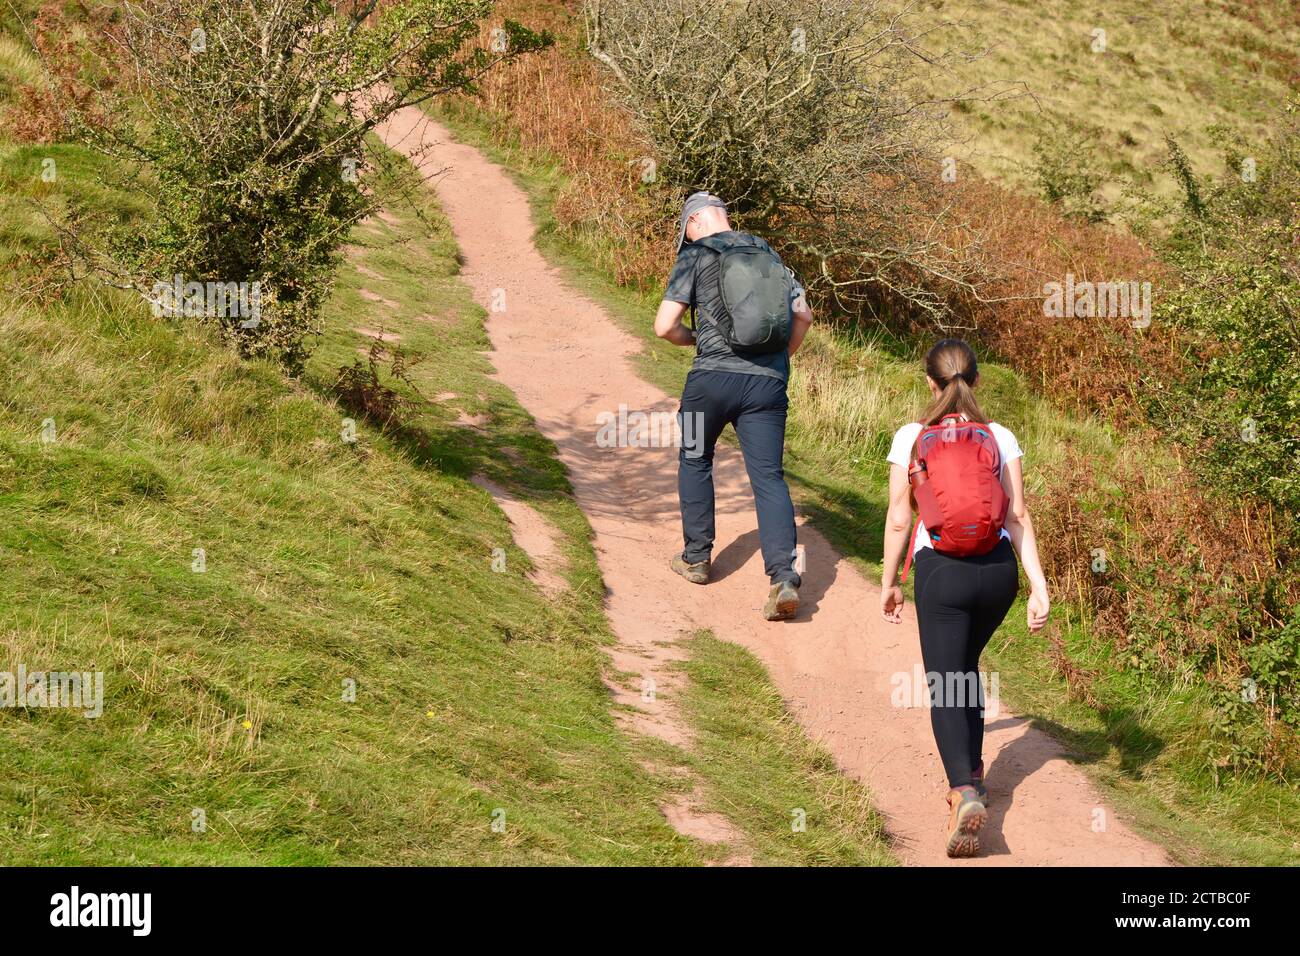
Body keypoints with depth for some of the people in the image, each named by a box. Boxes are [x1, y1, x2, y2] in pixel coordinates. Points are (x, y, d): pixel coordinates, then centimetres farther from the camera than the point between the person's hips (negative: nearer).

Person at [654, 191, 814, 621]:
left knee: (695, 460, 22)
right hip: (768, 384, 3)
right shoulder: (768, 254, 15)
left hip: (713, 376, -3)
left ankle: (696, 557, 26)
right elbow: (803, 315, 15)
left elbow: (664, 326, -6)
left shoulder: (695, 258, 1)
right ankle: (784, 577, -19)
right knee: (769, 477, -2)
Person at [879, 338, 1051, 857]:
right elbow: (1018, 515, -2)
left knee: (944, 687, -4)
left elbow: (898, 519, -2)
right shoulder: (1001, 438, 2)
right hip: (998, 567, 3)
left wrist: (888, 582, 9)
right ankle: (972, 770, 37)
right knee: (965, 665, 28)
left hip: (940, 570, -3)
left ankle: (965, 792, -26)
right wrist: (1038, 585, -2)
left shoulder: (910, 438, -3)